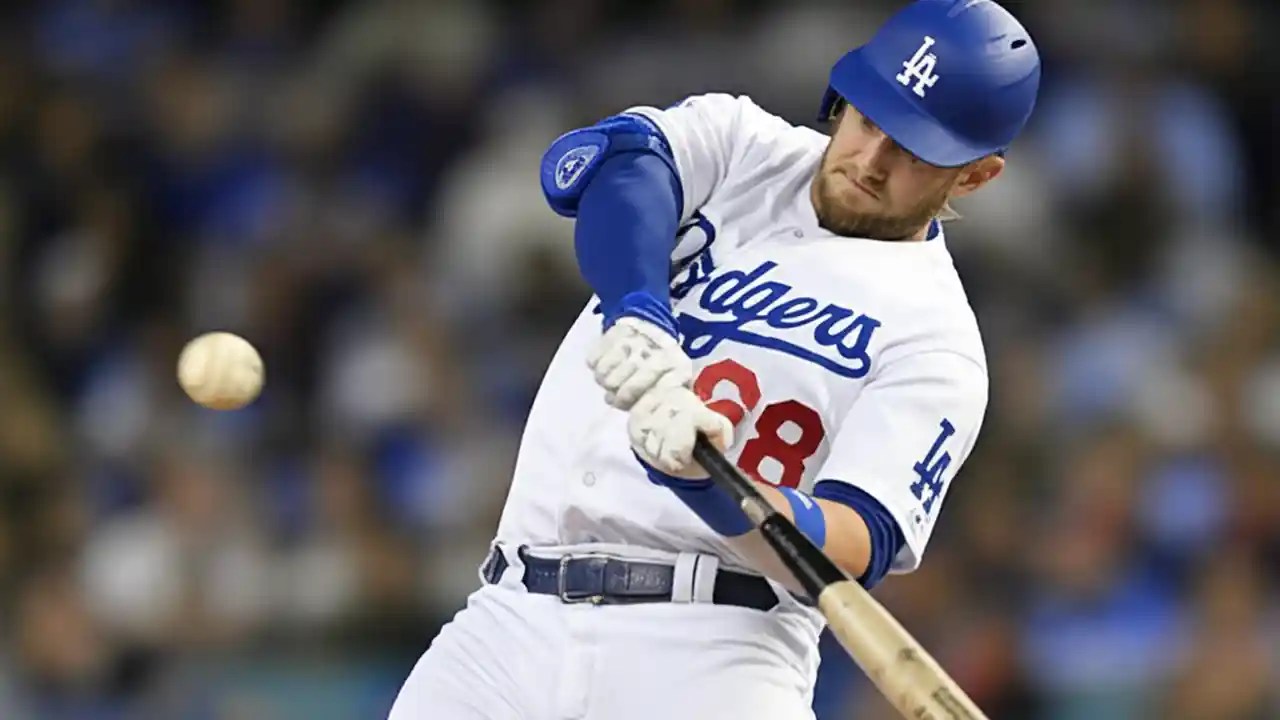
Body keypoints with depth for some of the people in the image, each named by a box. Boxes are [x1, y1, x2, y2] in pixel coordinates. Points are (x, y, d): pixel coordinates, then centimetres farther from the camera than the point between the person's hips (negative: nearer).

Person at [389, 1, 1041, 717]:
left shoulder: (937, 342, 0)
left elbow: (857, 544, -13)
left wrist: (706, 486, -32)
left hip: (712, 650, -3)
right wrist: (640, 315, -29)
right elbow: (608, 158, -9)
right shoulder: (738, 140, 12)